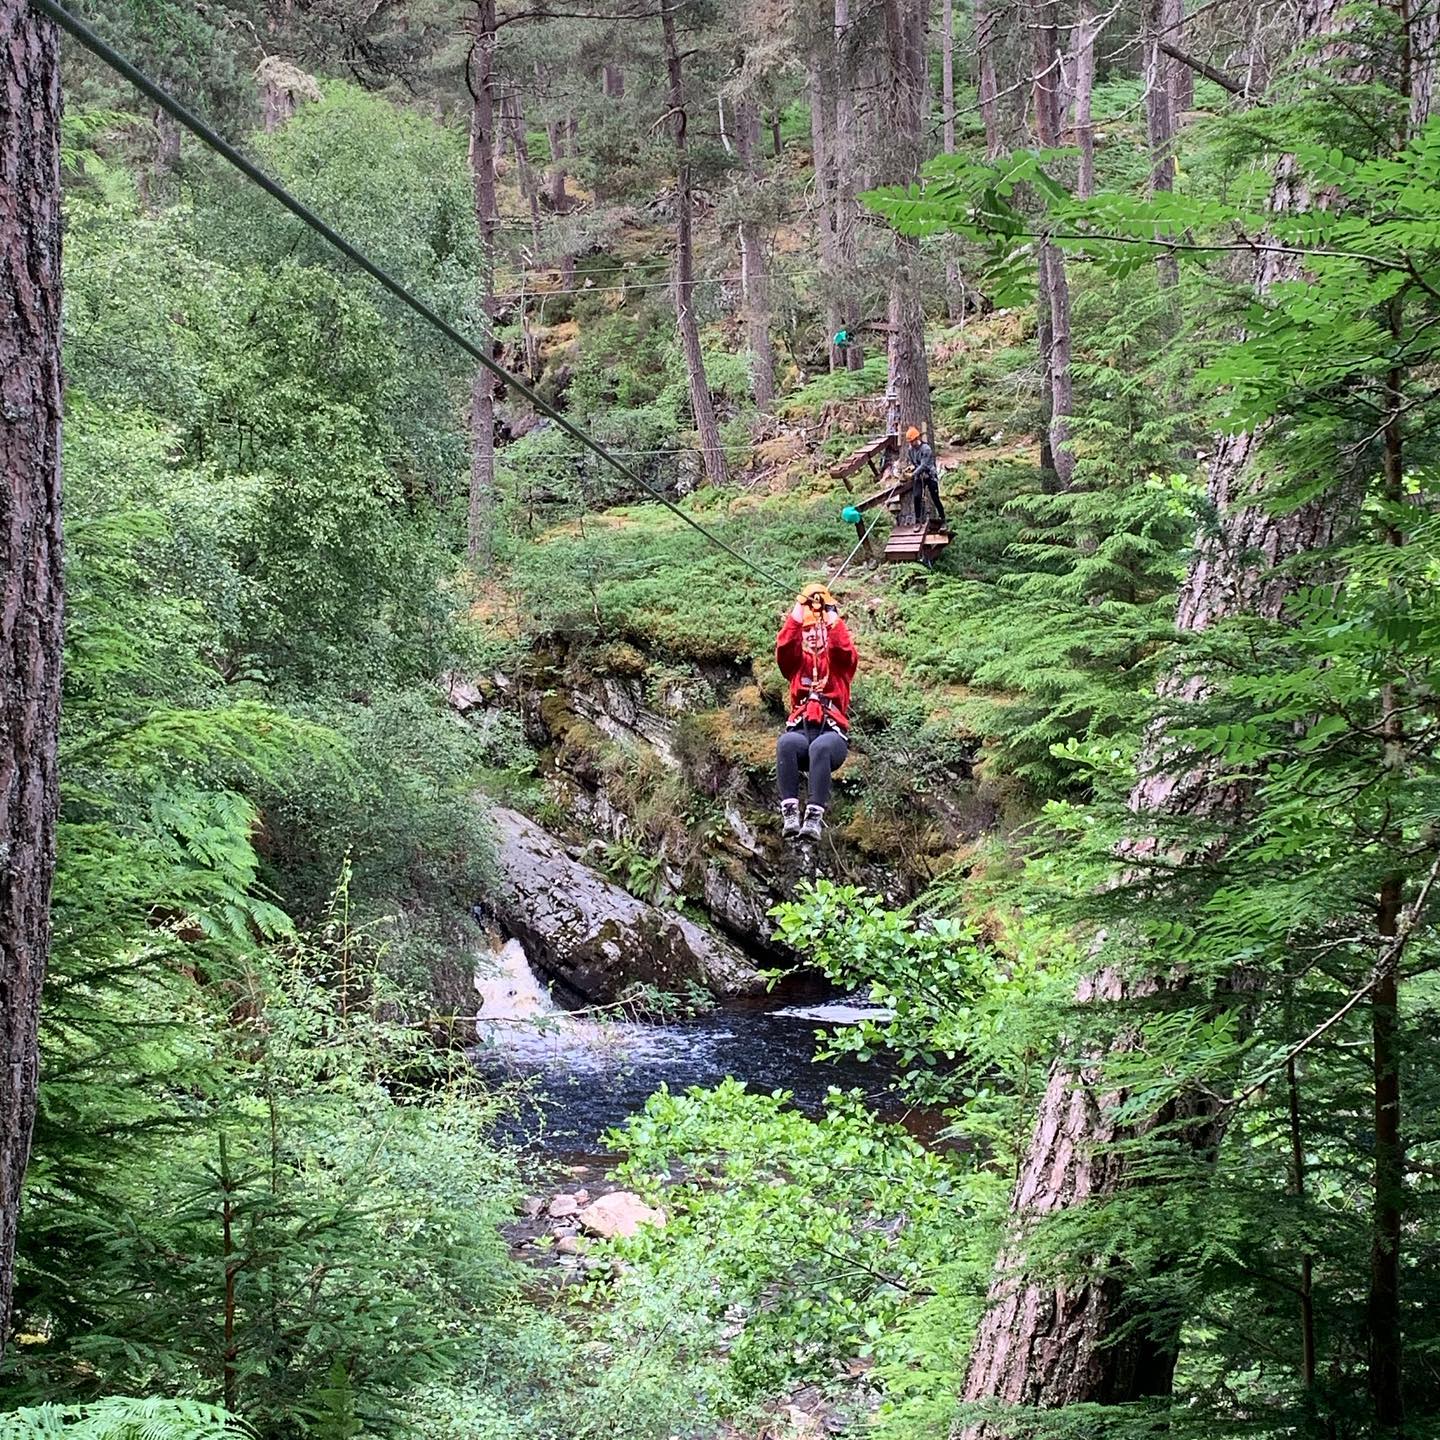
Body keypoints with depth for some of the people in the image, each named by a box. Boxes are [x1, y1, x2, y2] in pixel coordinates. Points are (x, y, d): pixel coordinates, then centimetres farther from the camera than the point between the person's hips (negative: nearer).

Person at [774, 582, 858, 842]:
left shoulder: (838, 662, 19)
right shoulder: (797, 661, 23)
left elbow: (845, 650, -4)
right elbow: (784, 647, 1)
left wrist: (833, 618, -11)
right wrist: (797, 614, -7)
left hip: (832, 733, -1)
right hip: (801, 730, 1)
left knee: (821, 747, -39)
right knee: (786, 742, -36)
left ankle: (814, 817, -49)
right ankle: (790, 814, -44)